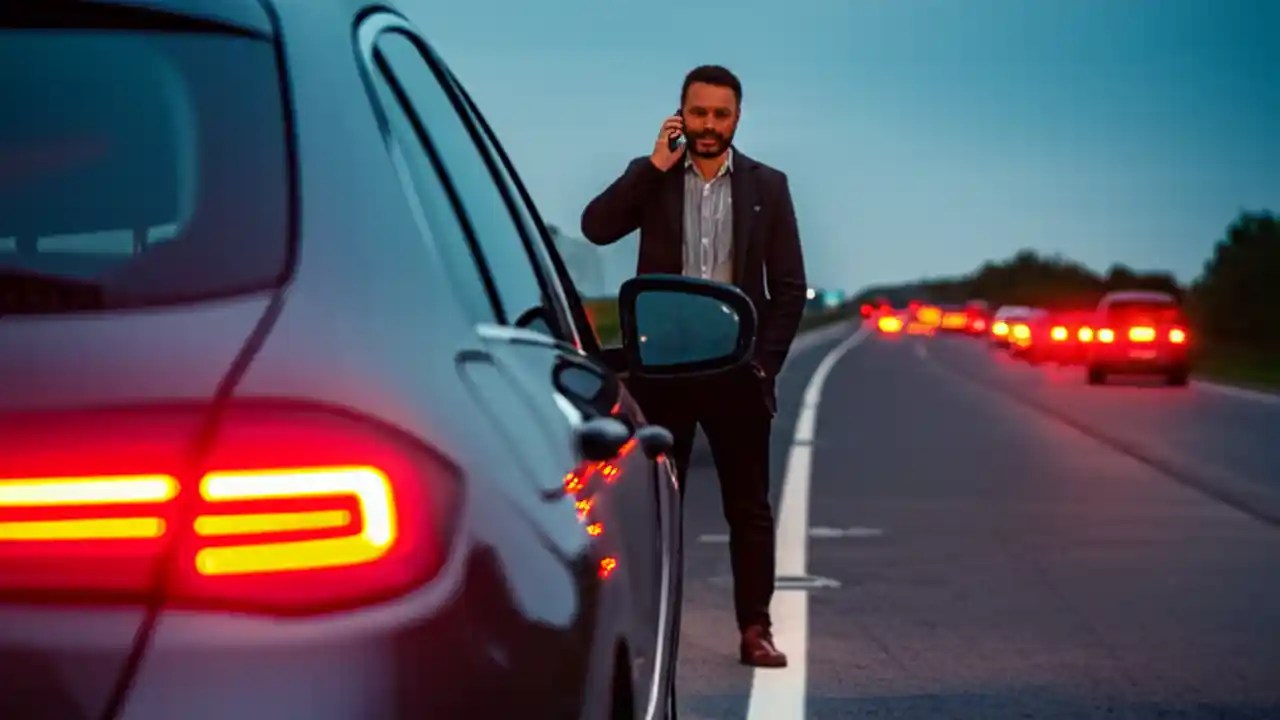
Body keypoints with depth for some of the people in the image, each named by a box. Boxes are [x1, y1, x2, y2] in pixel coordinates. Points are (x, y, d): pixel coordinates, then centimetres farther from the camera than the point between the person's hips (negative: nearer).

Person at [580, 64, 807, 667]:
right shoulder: (650, 176, 5)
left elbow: (789, 287, 5)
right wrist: (656, 166, -15)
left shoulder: (766, 186, 5)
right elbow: (596, 227, -12)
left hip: (736, 368, 0)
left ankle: (754, 630, 8)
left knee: (748, 506, 3)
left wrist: (765, 362, -4)